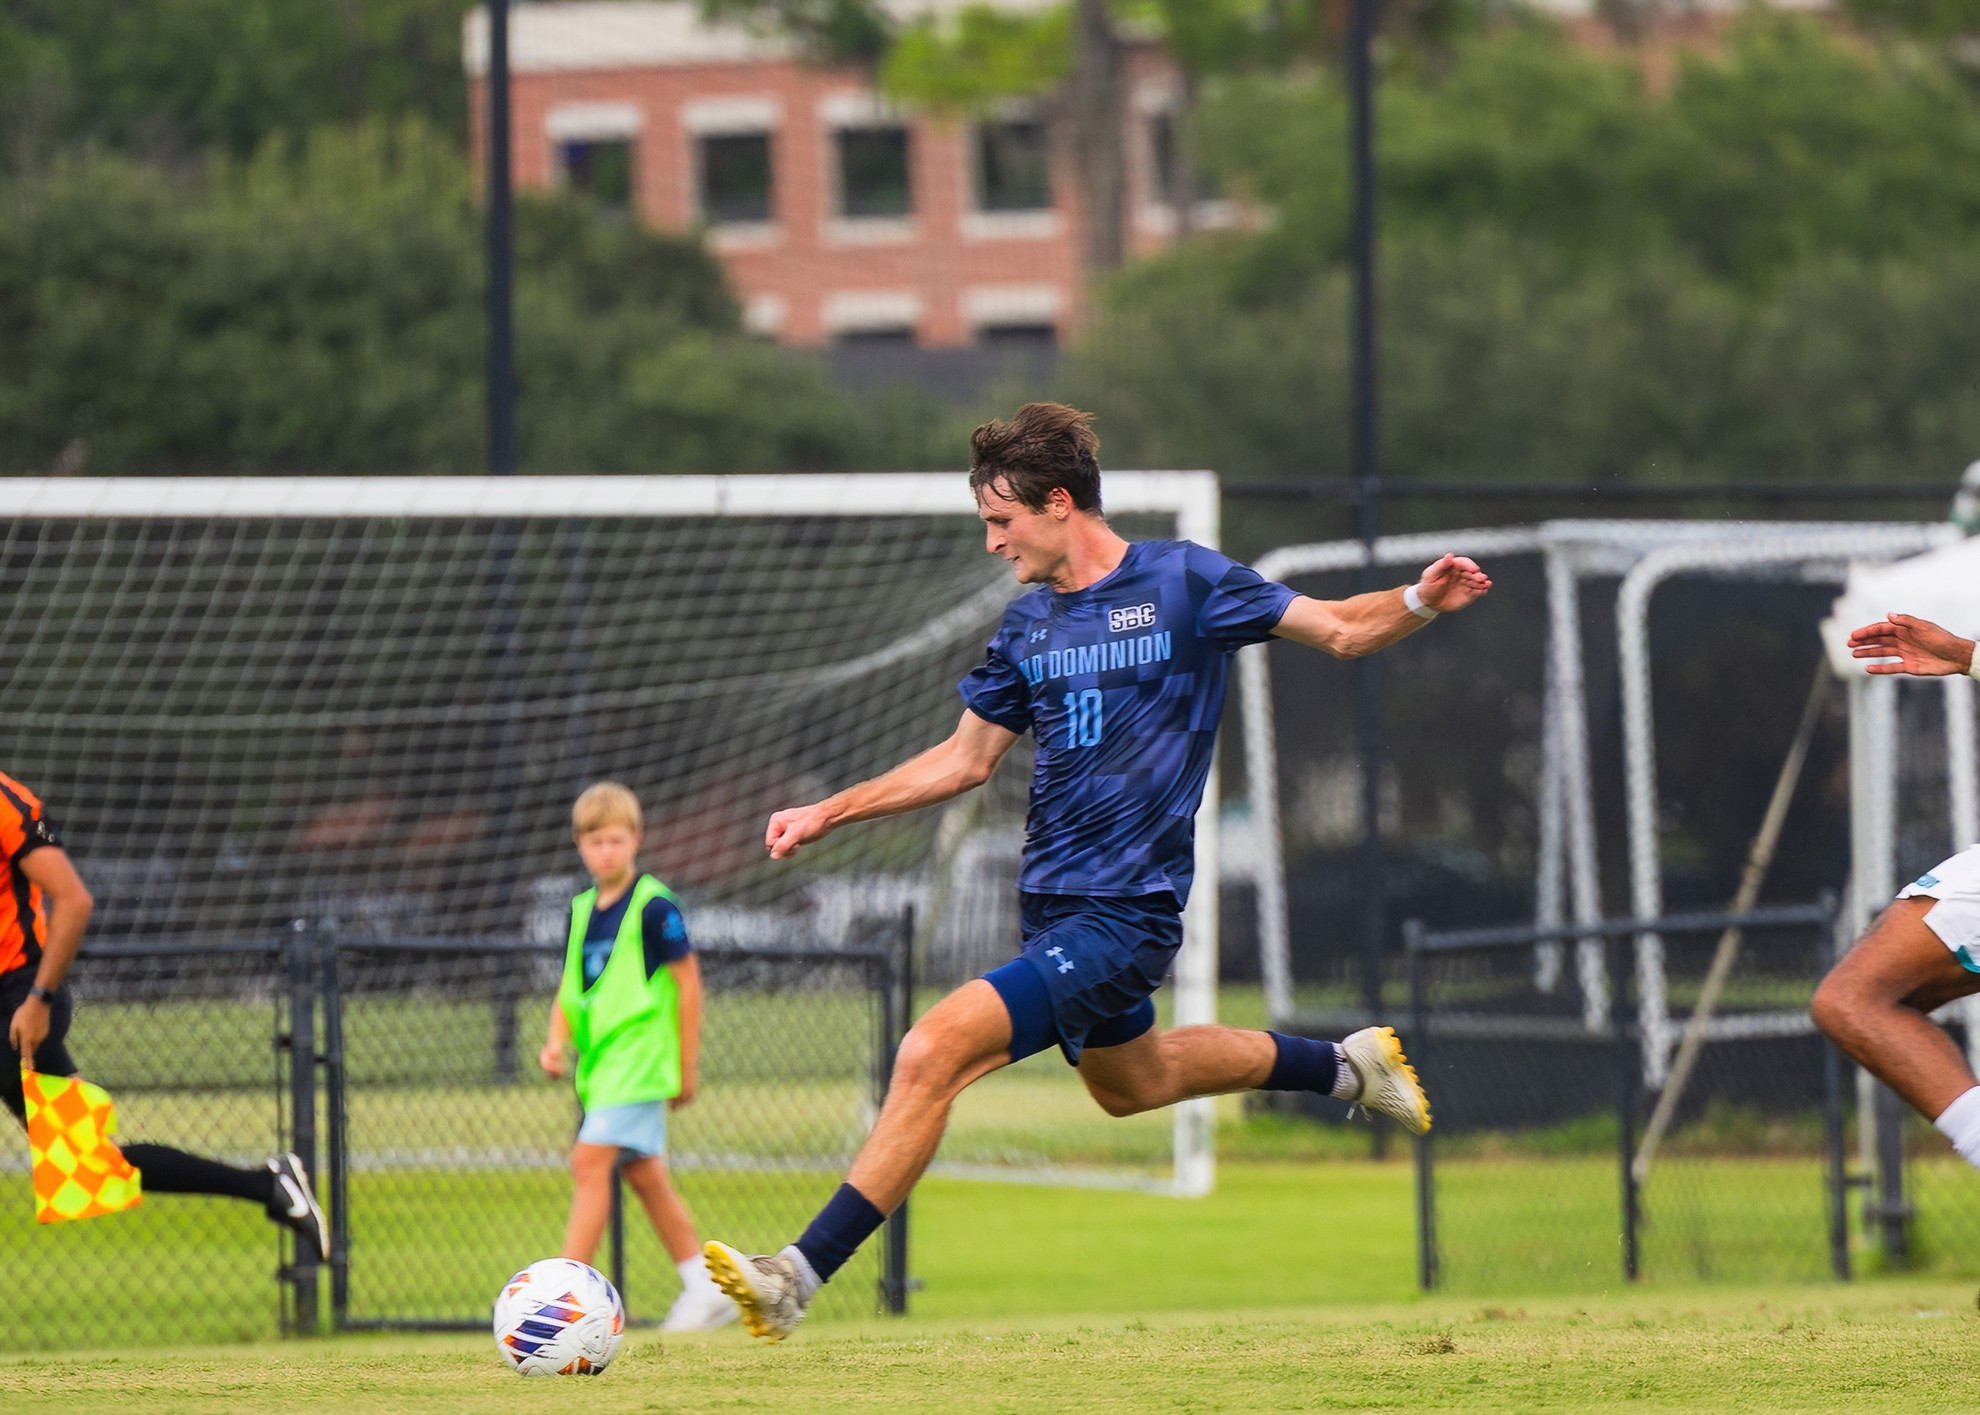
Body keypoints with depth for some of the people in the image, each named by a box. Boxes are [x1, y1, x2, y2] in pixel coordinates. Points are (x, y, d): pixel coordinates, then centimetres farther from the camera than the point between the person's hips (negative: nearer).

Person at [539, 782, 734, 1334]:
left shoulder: (654, 906, -8)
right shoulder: (582, 911, 13)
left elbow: (688, 981, -6)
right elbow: (570, 988, 20)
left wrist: (687, 1065, -6)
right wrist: (558, 1042, 1)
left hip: (638, 1055, -8)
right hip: (600, 1062, 8)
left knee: (591, 1160, -18)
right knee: (644, 1176, 12)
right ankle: (705, 1290, 21)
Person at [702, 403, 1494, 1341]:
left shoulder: (1182, 583, -8)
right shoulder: (1028, 625, 9)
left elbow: (1339, 631, -3)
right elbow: (966, 760, 20)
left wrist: (1419, 602, -23)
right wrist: (827, 815, 15)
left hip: (1125, 915, -9)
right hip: (1050, 904, 9)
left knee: (935, 1052, -22)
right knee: (1128, 1083, 29)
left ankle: (798, 1277, -21)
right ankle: (1345, 1067, 47)